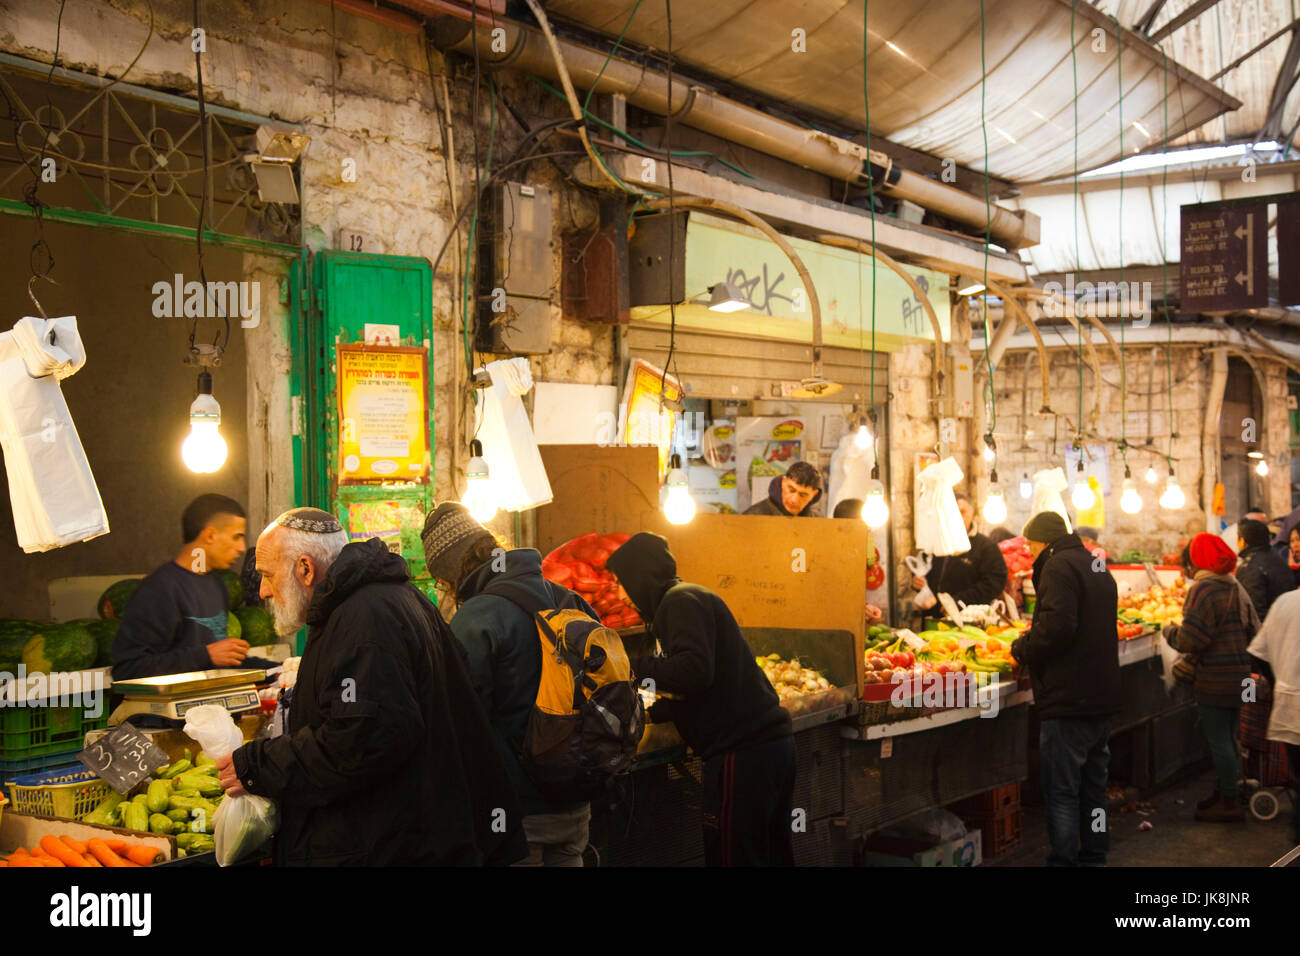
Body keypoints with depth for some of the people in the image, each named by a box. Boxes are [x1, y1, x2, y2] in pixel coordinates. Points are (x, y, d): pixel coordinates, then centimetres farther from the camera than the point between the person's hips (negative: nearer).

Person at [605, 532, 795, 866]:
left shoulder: (681, 600, -8)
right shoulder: (695, 598, 23)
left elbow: (695, 671, -23)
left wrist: (633, 669, -13)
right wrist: (649, 712, 26)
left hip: (743, 751, -10)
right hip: (772, 741, 10)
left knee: (733, 857, -4)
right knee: (773, 854, 16)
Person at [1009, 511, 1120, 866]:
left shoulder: (1059, 567, -13)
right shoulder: (1098, 568, 17)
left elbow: (1058, 627, -25)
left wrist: (1022, 648, -10)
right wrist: (1034, 638, 20)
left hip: (1068, 701, -9)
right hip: (1102, 697, 9)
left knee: (1061, 791, -3)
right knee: (1093, 787, 17)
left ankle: (1063, 860, 0)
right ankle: (1093, 856, 25)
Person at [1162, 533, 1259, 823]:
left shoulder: (1203, 589, -16)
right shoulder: (1236, 587, 12)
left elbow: (1191, 639, -21)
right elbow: (1253, 630, 17)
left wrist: (1169, 631, 1)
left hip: (1215, 680, -9)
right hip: (1239, 676, 9)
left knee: (1218, 740, -1)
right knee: (1227, 737, 18)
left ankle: (1230, 802, 4)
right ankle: (1225, 792, 28)